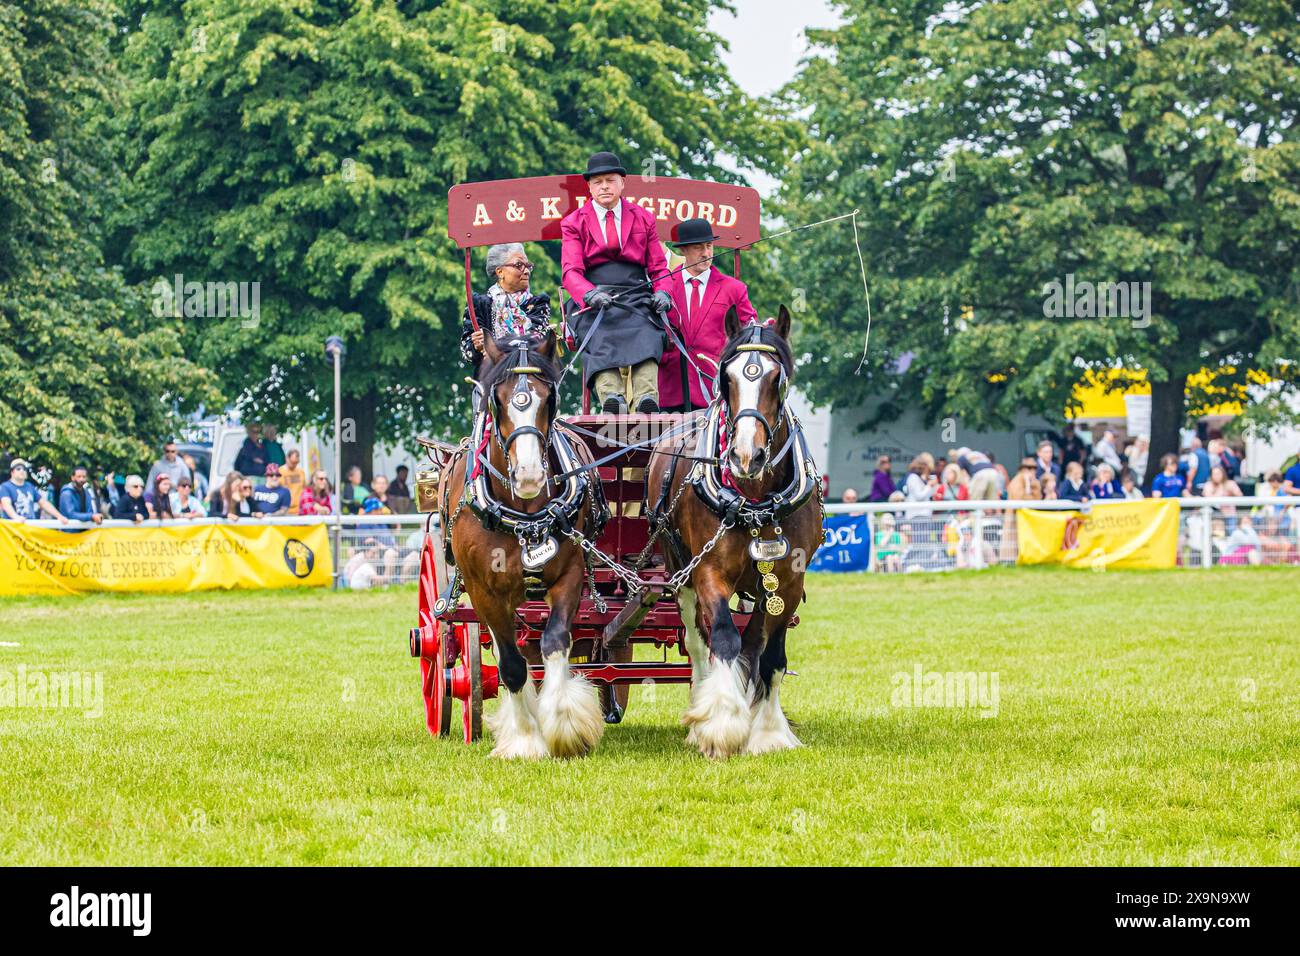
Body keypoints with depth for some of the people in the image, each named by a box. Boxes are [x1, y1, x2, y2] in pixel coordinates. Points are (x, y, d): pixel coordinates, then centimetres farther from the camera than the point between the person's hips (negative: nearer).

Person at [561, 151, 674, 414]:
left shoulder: (643, 219, 21)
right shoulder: (574, 223, 15)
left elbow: (658, 267, 19)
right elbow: (571, 270, 2)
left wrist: (663, 292, -5)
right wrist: (590, 294, -20)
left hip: (637, 297, 1)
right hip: (595, 301, -1)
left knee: (645, 340, -32)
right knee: (601, 343, -34)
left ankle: (646, 399, -54)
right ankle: (611, 397, -58)